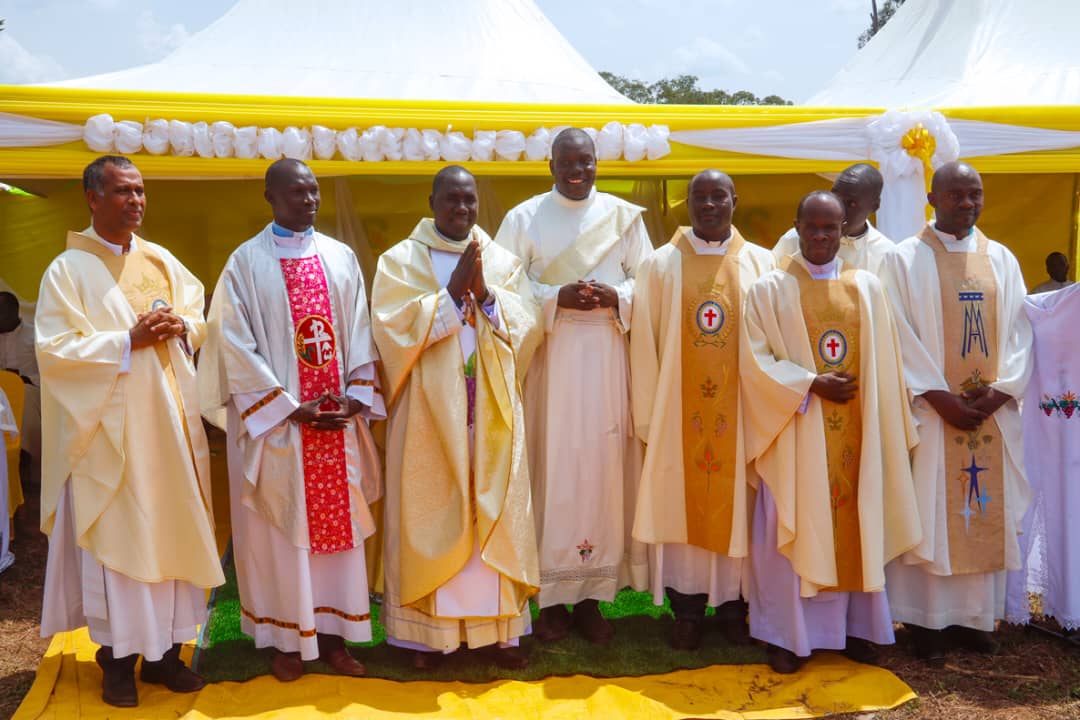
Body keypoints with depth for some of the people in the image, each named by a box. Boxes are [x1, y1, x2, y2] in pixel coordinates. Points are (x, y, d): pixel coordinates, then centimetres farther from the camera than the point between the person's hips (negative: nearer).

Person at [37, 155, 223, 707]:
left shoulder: (162, 261, 11)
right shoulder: (68, 270, -4)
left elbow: (198, 319, 17)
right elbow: (53, 349, -11)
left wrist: (179, 326, -5)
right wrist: (129, 340, -18)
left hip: (169, 420, 5)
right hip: (110, 428, -5)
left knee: (172, 531, 7)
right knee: (115, 538, -1)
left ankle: (165, 650, 18)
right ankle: (117, 658, 12)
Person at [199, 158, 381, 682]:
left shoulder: (341, 257, 8)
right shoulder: (246, 262, -3)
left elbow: (358, 333, 7)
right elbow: (237, 346, -8)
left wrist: (355, 396, -6)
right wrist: (291, 408, -13)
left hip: (339, 420, 4)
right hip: (275, 420, -3)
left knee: (339, 523, 8)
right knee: (280, 528, 5)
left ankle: (332, 629, 20)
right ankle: (287, 637, 17)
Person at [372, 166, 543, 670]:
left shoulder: (503, 261, 10)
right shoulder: (400, 260, 2)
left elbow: (528, 328, 1)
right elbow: (395, 329, -11)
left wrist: (486, 294, -13)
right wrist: (452, 292, -15)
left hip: (492, 413, 3)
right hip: (429, 411, -3)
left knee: (492, 515, 5)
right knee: (430, 514, 1)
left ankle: (491, 626, 16)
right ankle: (425, 630, 12)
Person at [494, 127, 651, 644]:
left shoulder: (624, 216, 8)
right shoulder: (523, 218, 4)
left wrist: (613, 297, -12)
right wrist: (557, 297, -16)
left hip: (607, 360, 2)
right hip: (549, 360, -1)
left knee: (602, 466, 3)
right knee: (552, 467, 0)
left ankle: (591, 594, 15)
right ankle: (550, 595, 12)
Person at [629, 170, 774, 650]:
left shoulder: (761, 264, 3)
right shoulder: (661, 265, 2)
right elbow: (644, 344, 0)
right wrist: (649, 416, -4)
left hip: (741, 411, 0)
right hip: (680, 411, 0)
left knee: (736, 501, 7)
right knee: (681, 502, 5)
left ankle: (735, 601, 21)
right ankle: (688, 609, 17)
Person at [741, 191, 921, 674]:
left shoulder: (868, 288, 7)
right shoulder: (770, 290, -1)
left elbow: (882, 366, 9)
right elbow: (755, 359, -8)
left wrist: (885, 428, 5)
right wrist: (811, 385, -16)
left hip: (854, 433, 3)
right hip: (796, 433, -3)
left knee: (854, 526, 9)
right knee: (793, 530, 2)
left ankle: (853, 625, 22)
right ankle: (788, 633, 13)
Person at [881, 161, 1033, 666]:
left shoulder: (1001, 259, 11)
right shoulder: (904, 259, -1)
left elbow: (1017, 332, 8)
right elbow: (902, 338, -7)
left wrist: (999, 391, -7)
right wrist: (942, 398, -14)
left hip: (992, 412, 4)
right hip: (930, 413, -4)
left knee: (987, 511, 7)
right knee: (928, 514, -1)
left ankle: (974, 614, 18)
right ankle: (927, 621, 8)